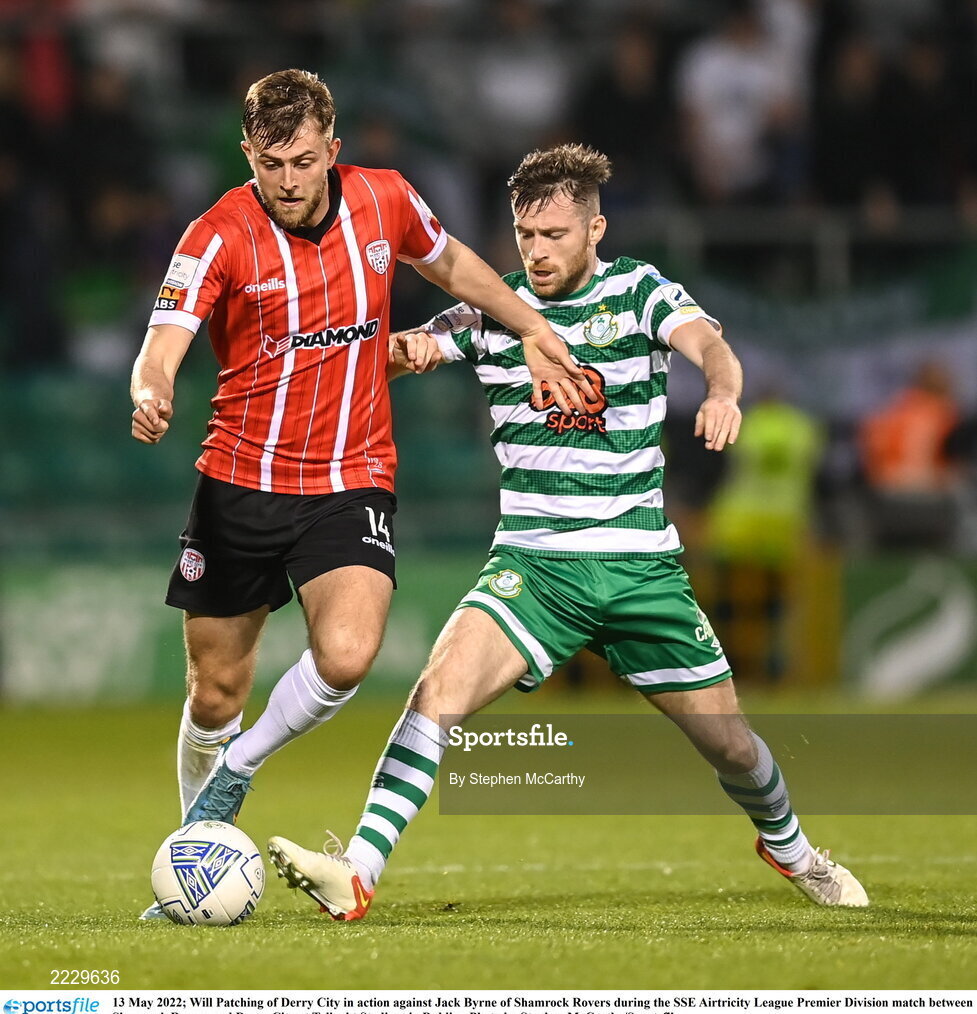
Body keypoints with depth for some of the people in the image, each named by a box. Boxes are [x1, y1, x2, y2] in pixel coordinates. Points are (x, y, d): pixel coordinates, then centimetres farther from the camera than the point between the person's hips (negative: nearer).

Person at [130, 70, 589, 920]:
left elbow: (451, 263, 19)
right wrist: (152, 397, -44)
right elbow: (162, 348, -22)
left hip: (352, 483, 1)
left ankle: (239, 766, 3)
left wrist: (535, 331, 16)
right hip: (240, 483, -1)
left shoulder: (385, 200, -3)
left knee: (346, 654, -25)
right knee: (216, 694, 6)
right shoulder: (219, 236, -12)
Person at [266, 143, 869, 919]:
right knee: (443, 687, -26)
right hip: (534, 563, 0)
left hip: (641, 564, 0)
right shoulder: (492, 311, 3)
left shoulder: (639, 292, 0)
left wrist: (723, 391, -42)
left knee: (729, 741, 7)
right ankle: (357, 875, -32)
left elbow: (708, 344, -18)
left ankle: (788, 845, 40)